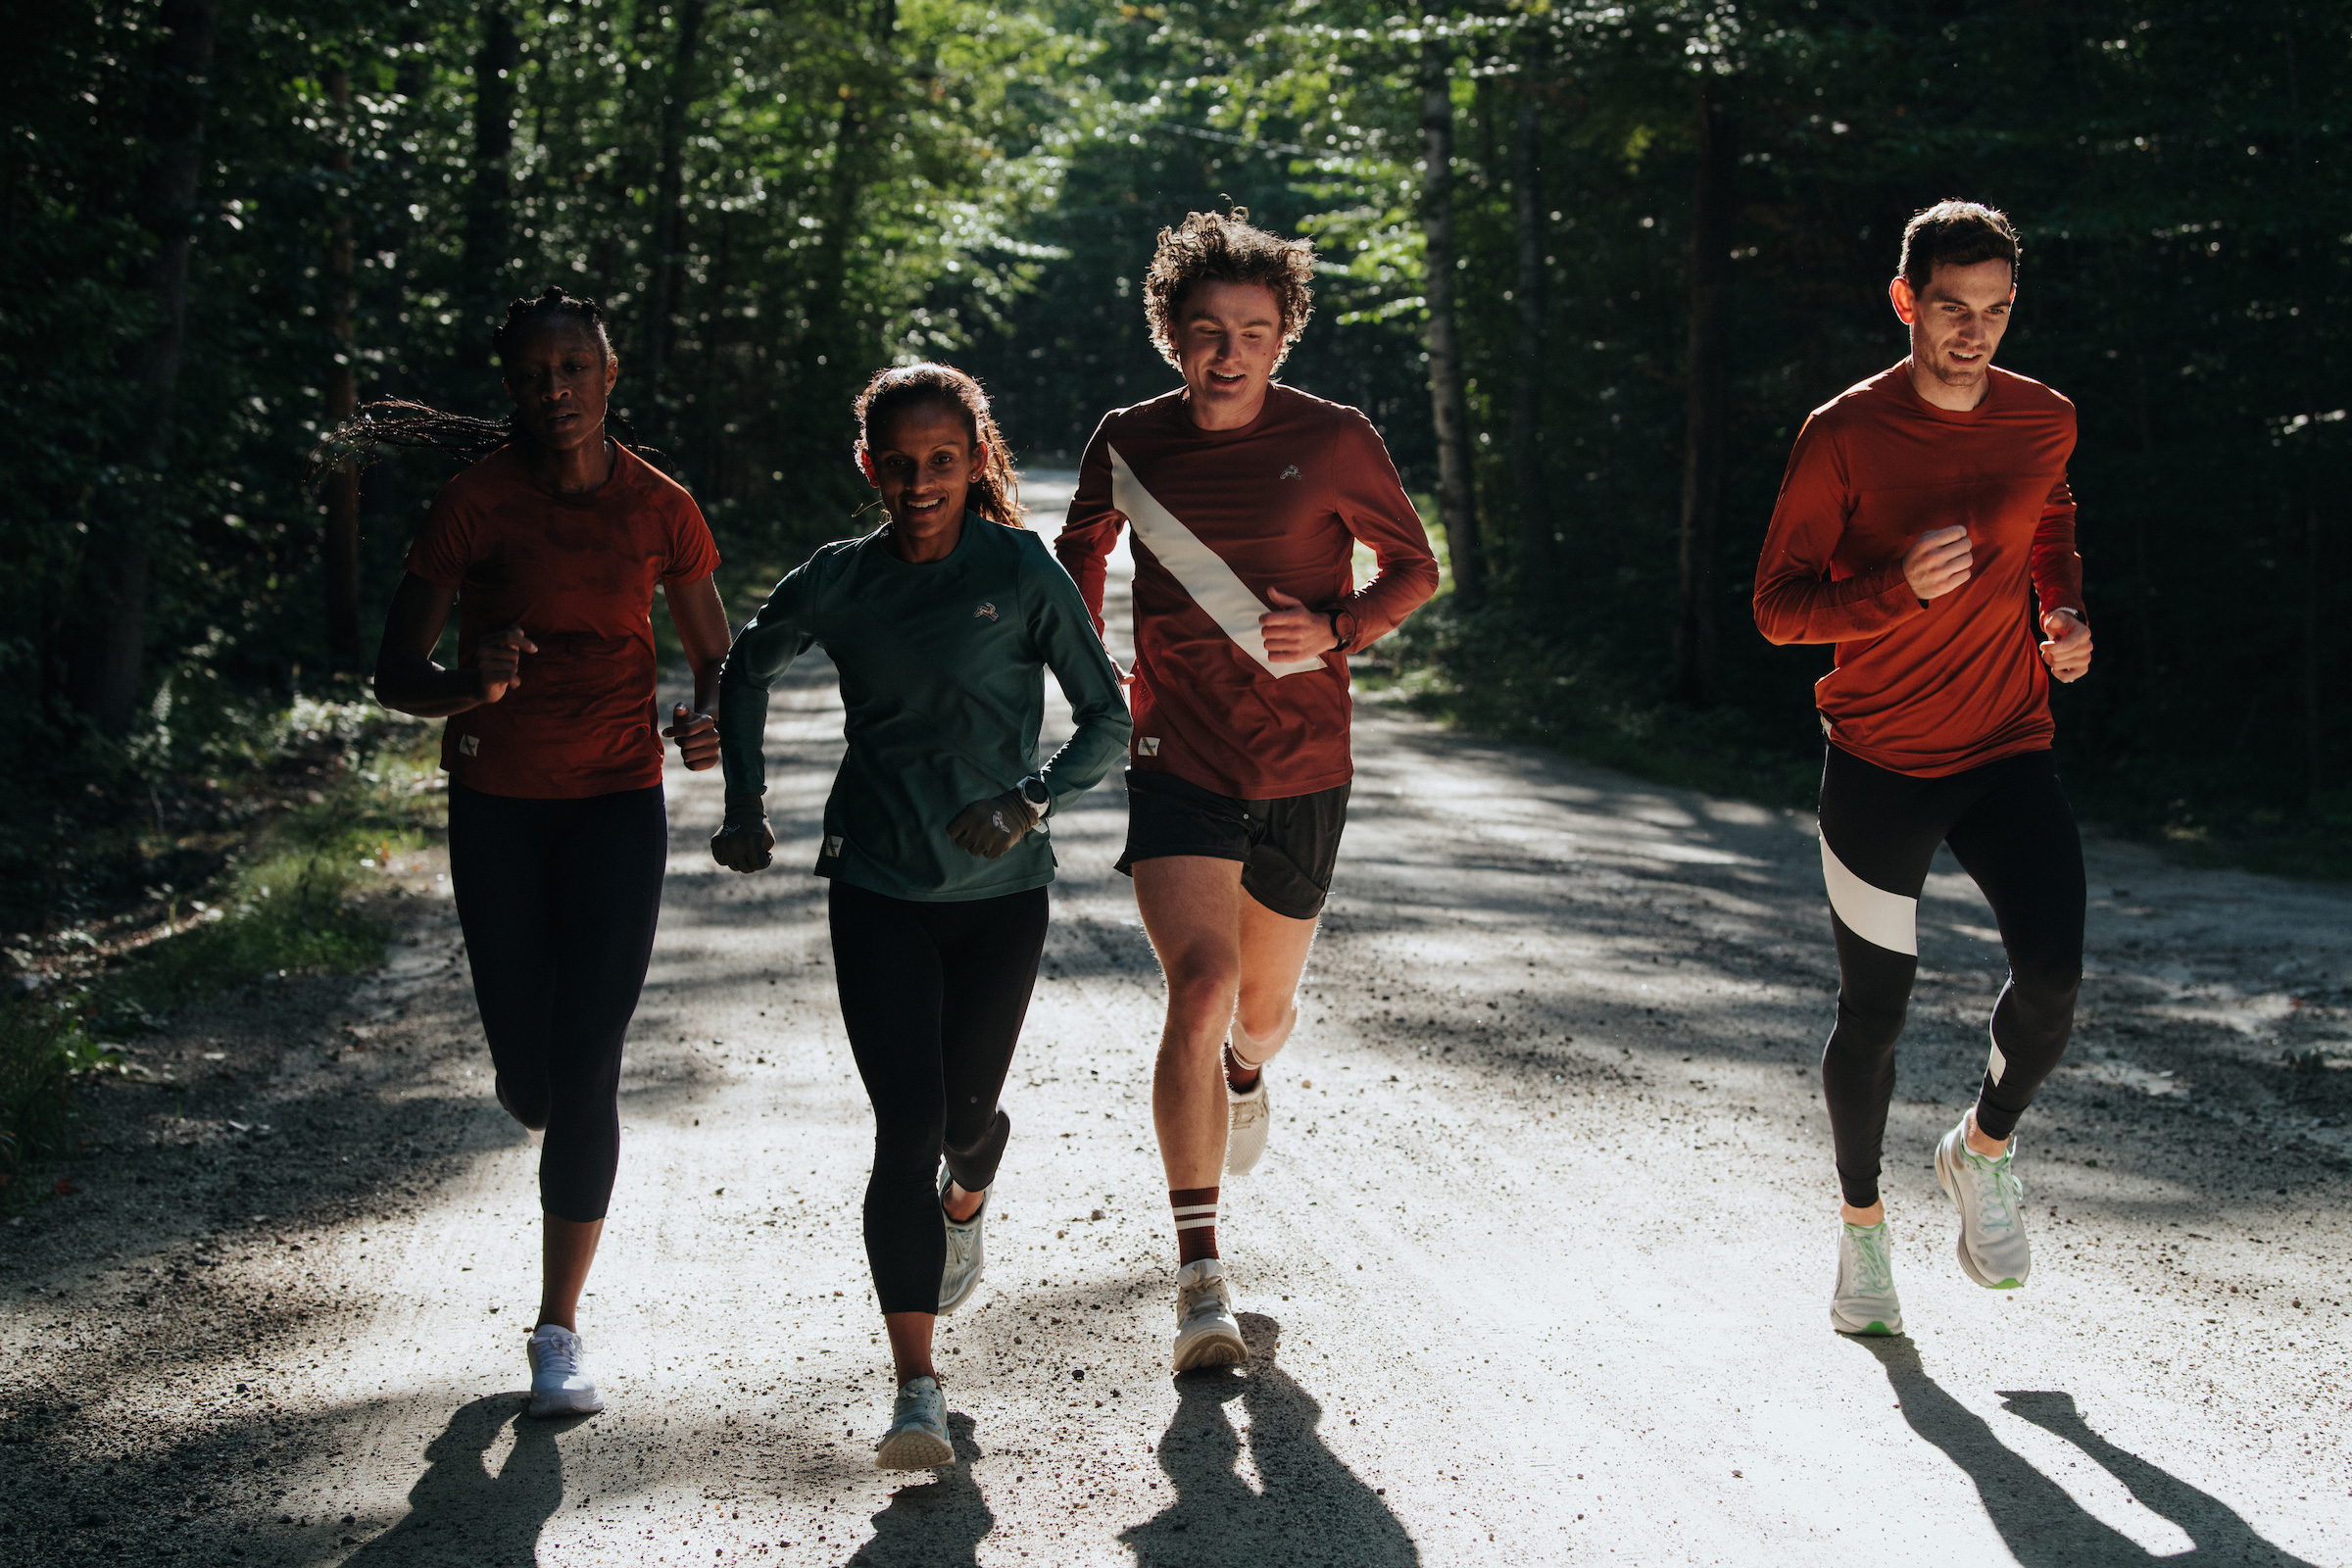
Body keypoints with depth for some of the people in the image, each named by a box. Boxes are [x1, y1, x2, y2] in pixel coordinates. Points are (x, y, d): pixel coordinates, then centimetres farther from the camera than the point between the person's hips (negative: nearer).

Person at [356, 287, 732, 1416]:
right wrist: (471, 683, -32)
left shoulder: (659, 507, -2)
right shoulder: (476, 502, -8)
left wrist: (708, 716, -12)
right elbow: (396, 675, -10)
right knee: (528, 1076, 2)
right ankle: (559, 1128, 43)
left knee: (585, 1068, -8)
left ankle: (559, 1333, 3)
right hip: (497, 804, 0)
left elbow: (716, 656, 11)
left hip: (618, 800, 0)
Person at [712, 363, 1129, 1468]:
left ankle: (965, 1205, 51)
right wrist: (746, 810, 11)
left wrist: (1035, 797, -22)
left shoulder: (1021, 571, -7)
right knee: (906, 1124, -11)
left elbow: (1109, 718, -5)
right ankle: (916, 1393, -13)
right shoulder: (841, 581, 0)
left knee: (967, 1107, 12)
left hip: (999, 890, 0)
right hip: (878, 888, 0)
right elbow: (745, 672, 18)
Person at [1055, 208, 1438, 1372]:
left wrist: (1337, 631, -14)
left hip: (1301, 768, 1)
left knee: (1263, 1002, 16)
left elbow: (1414, 567, 5)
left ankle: (1246, 1074, 58)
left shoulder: (1333, 442, -7)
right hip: (1178, 763, -1)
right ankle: (1199, 1275, -13)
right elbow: (1081, 551, 20)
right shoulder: (1129, 443, -1)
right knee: (1200, 984, -20)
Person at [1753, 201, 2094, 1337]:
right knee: (1873, 1013, 6)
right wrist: (1900, 591, -26)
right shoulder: (1845, 434, -11)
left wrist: (2066, 613, 5)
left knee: (2052, 981, -16)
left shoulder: (2044, 420, 1)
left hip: (2010, 751, 2)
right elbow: (1777, 606, -9)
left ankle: (1984, 1147, 15)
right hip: (1880, 762, -2)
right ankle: (1863, 1222, 30)